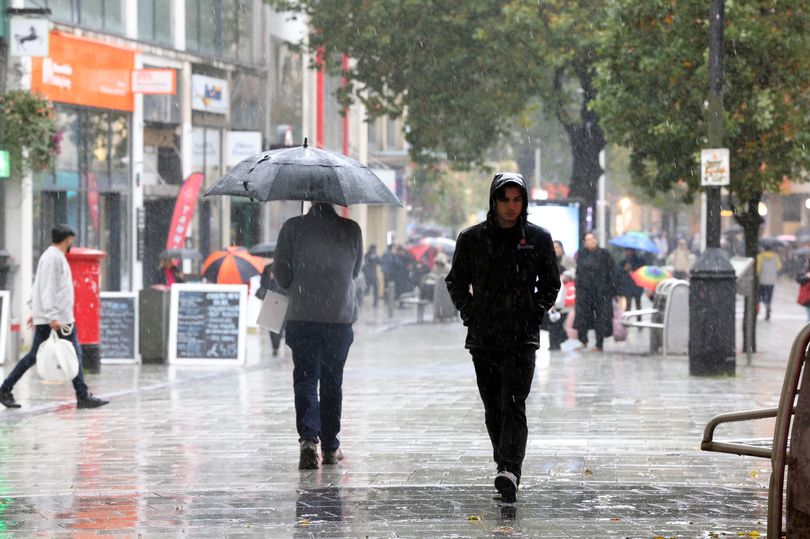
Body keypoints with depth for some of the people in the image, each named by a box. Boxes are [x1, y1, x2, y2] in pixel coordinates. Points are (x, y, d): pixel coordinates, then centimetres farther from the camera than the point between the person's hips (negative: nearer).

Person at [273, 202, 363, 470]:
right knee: (332, 382, 12)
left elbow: (281, 273, -3)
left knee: (305, 380, 3)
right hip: (341, 316, 1)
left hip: (302, 316, -1)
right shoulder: (351, 230, -2)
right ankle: (330, 446, 18)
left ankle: (309, 438, -16)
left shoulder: (293, 228, -6)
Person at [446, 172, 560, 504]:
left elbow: (550, 284, 14)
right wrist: (470, 313, 2)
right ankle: (507, 469, 20)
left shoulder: (538, 238, 4)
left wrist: (535, 313, 1)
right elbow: (456, 282, 15)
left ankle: (510, 472, -27)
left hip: (522, 338, -2)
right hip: (483, 338, 2)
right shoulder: (472, 239, 5)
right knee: (493, 410, 8)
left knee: (514, 406, -16)